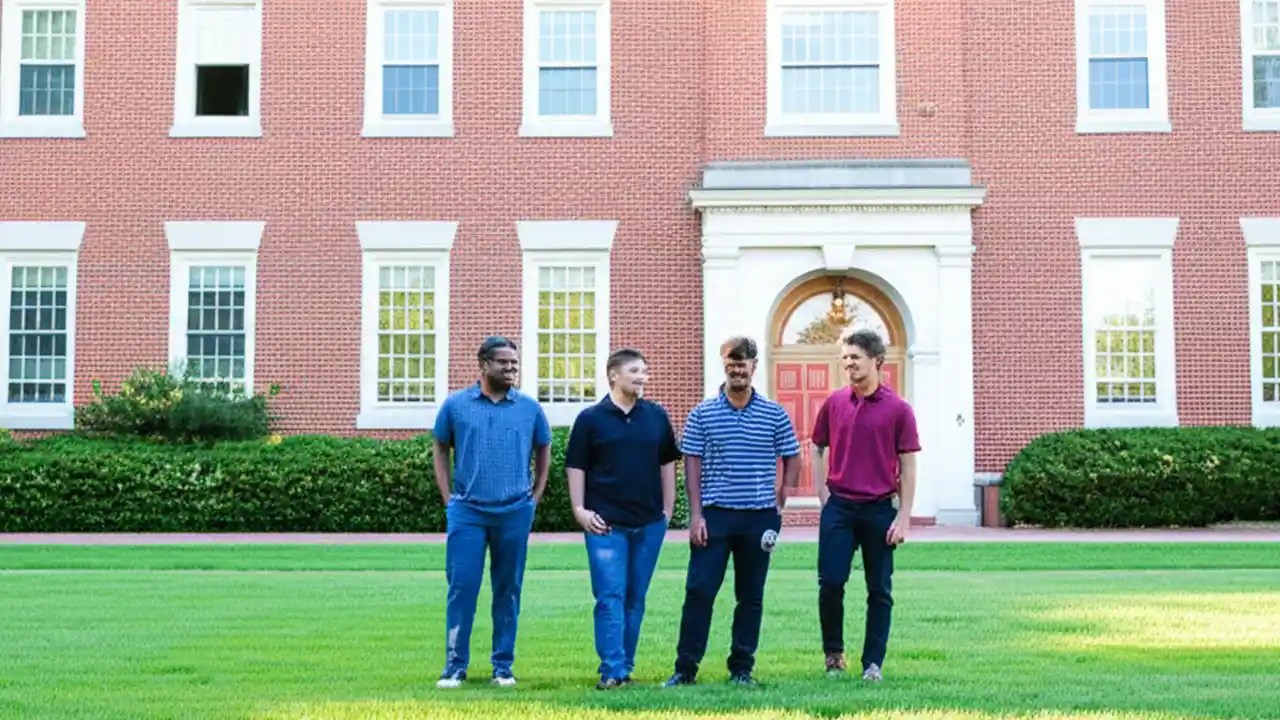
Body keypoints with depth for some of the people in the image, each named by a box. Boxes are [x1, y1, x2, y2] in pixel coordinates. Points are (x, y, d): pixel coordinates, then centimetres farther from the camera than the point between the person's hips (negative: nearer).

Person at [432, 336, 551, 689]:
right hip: (467, 511, -1)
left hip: (515, 512, 1)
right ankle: (455, 667, 6)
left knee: (508, 590, 7)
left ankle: (503, 666, 16)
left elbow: (543, 452, 15)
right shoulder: (456, 404, 2)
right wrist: (449, 499, 3)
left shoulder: (530, 408, 4)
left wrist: (534, 497, 7)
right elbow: (441, 451, 10)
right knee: (461, 588, -2)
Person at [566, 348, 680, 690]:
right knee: (610, 597, -7)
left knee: (636, 598, 9)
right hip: (606, 523, -3)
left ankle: (625, 666, 17)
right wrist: (580, 509, -7)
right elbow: (576, 467, 1)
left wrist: (668, 508, 9)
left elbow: (667, 463, 14)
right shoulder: (591, 418, -1)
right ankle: (612, 671, -7)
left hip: (649, 522, 4)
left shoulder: (656, 416, 8)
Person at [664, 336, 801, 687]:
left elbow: (792, 459, 12)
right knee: (699, 591, -5)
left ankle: (742, 668, 17)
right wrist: (695, 514, -5)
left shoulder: (775, 414, 4)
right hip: (714, 514, -1)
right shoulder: (703, 414, 2)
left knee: (751, 595, 8)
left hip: (759, 517, 1)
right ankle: (685, 668, 2)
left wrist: (780, 503, 3)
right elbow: (692, 464, 1)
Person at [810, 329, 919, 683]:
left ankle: (873, 663, 12)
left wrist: (904, 516, -6)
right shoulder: (833, 403, 5)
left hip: (880, 508, -2)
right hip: (839, 507, 2)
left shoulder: (898, 409, -3)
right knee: (830, 582, -3)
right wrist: (823, 493, 6)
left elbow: (908, 466, -1)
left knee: (879, 590, 4)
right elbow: (818, 448, 17)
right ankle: (833, 652, 16)